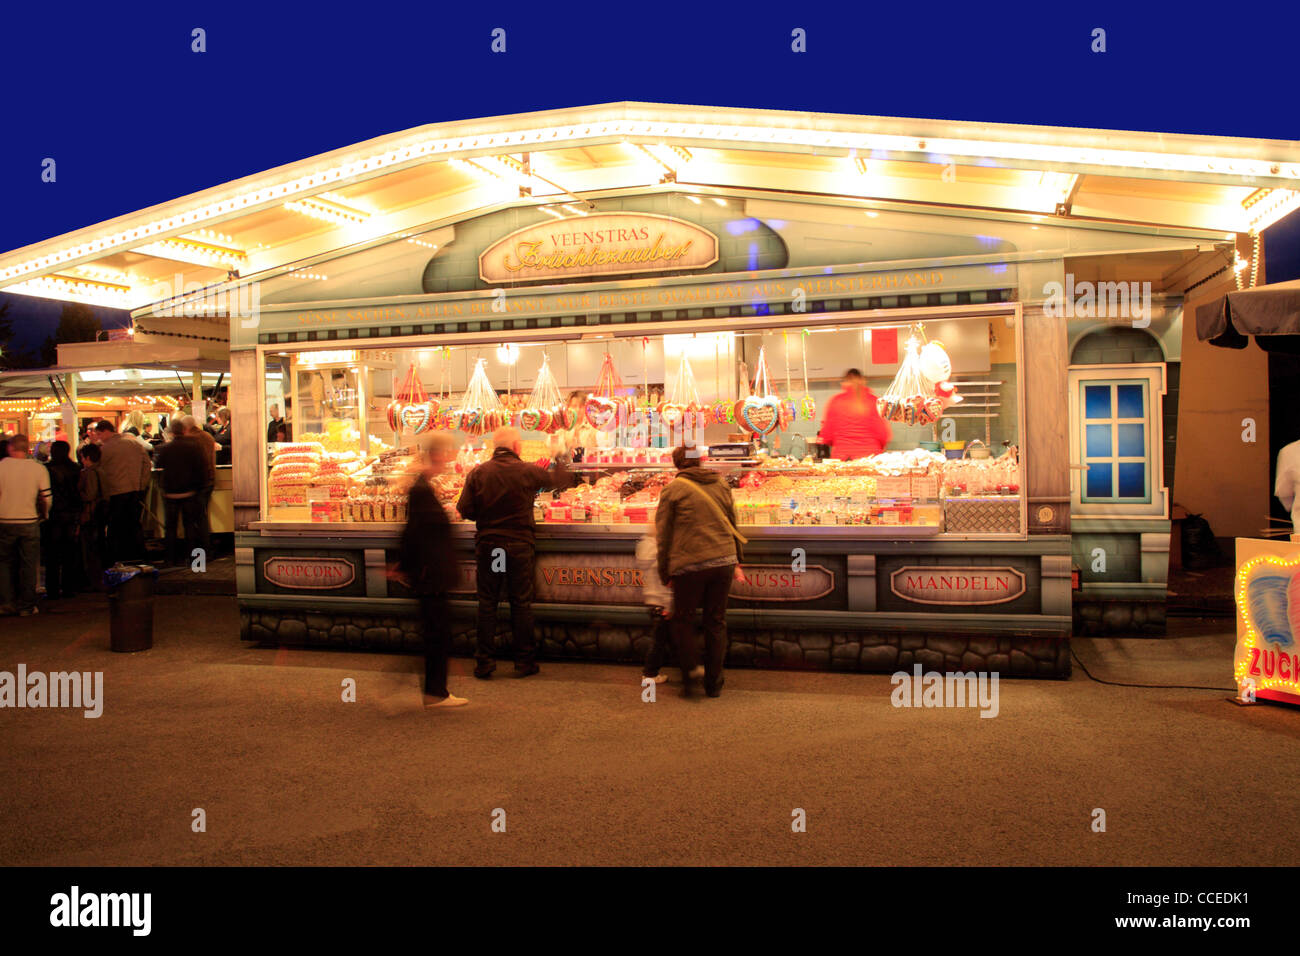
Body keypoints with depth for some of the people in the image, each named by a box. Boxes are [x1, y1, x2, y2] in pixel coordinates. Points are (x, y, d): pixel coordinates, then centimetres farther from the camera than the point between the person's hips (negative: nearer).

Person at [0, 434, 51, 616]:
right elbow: (46, 498, -2)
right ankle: (27, 606, 11)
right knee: (28, 565, 7)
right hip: (30, 522, 1)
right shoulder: (39, 468, -4)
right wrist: (43, 516, 15)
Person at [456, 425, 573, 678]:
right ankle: (524, 662, 14)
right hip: (520, 546, -1)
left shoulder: (478, 473, -3)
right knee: (521, 603, 7)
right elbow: (558, 480, 10)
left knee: (487, 603, 8)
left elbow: (464, 510, -4)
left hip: (487, 546, 2)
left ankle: (483, 662, 11)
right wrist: (562, 466, 33)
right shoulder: (528, 472, -7)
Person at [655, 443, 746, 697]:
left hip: (690, 564, -3)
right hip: (724, 561, 4)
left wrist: (665, 572, 8)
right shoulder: (721, 484, 11)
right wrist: (736, 561, 26)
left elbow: (663, 535, 1)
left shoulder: (672, 489, 0)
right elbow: (733, 523, 17)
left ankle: (690, 670, -2)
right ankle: (714, 683, 15)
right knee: (716, 622, 11)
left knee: (683, 620, 13)